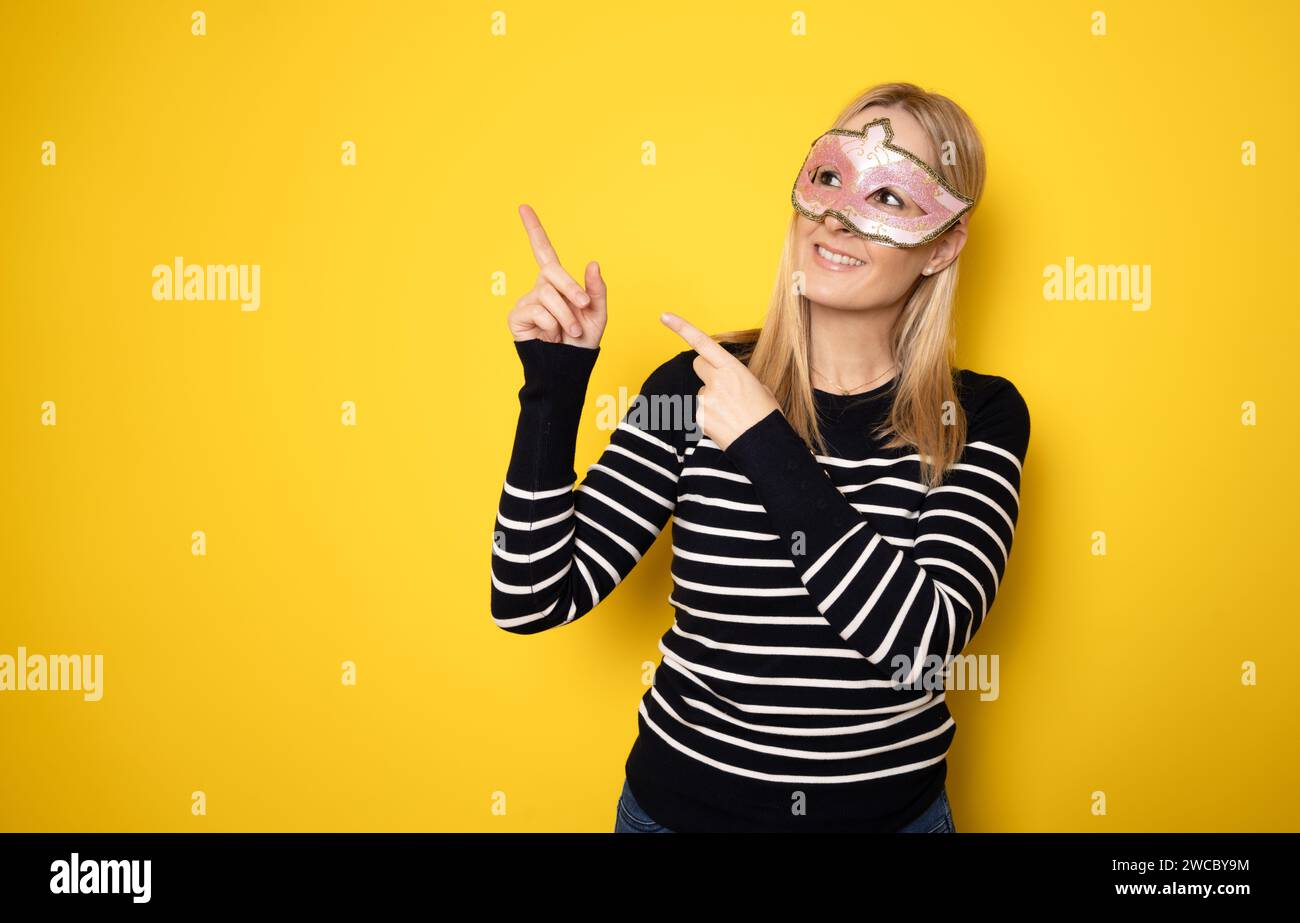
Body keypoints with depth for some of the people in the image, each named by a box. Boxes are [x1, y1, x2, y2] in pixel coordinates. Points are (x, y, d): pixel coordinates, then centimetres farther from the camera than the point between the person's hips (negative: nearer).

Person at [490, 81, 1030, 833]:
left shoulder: (981, 418, -9)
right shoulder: (696, 390, -9)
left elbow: (930, 640, -23)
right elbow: (531, 600, -12)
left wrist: (770, 454, -25)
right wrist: (554, 384, -20)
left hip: (891, 807, 0)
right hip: (684, 802, 1)